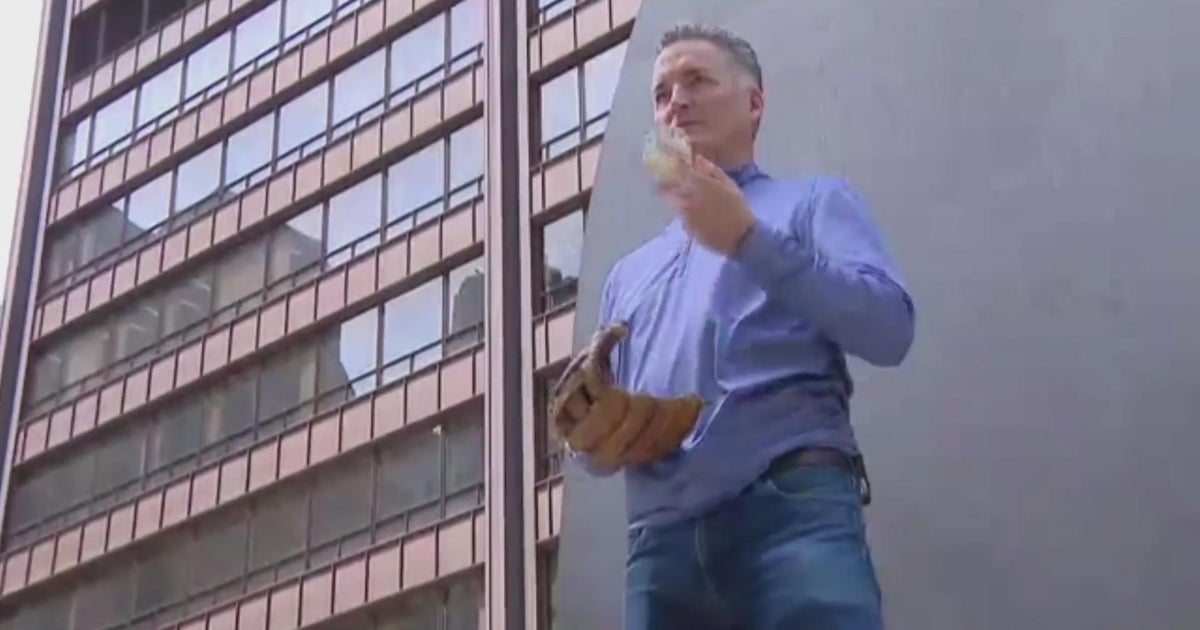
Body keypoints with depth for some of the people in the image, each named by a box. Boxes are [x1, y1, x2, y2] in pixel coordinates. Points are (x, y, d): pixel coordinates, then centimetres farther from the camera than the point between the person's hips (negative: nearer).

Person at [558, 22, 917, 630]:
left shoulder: (815, 201, 18)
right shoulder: (628, 273, 32)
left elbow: (889, 330, 0)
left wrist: (749, 240, -7)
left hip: (794, 506, -5)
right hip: (660, 539, 5)